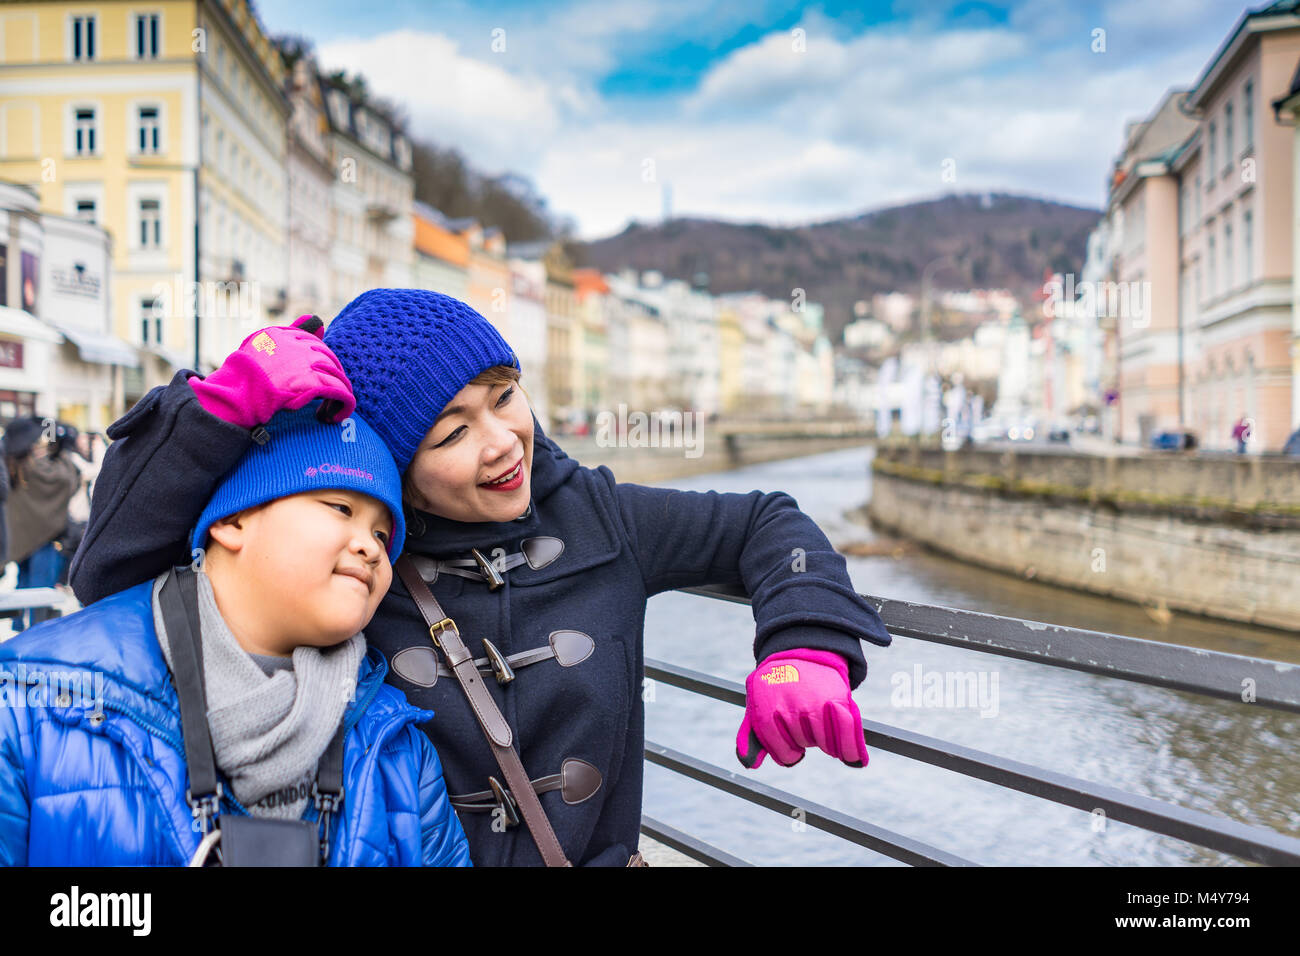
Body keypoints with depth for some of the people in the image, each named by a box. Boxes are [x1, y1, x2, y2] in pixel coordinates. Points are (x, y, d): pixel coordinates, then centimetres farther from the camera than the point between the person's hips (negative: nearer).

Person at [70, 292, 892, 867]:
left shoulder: (596, 519, -2)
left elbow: (766, 525, 9)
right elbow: (114, 573, -12)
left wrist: (806, 647, -9)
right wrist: (223, 404, -24)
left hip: (597, 853, 2)